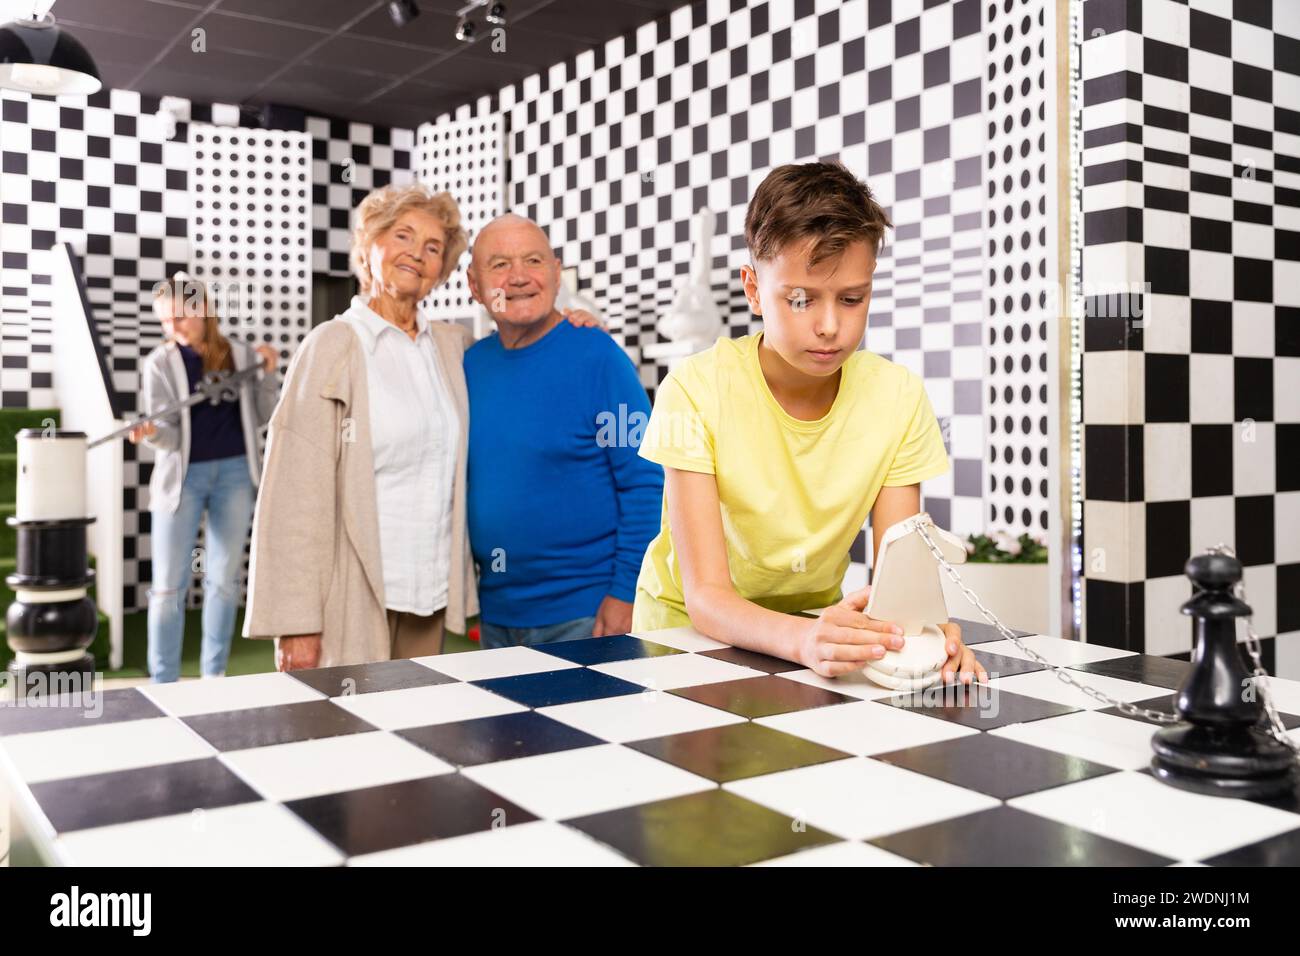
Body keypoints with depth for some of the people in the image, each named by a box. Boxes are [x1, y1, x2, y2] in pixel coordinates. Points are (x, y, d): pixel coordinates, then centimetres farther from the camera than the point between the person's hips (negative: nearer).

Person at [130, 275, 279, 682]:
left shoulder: (241, 354, 2)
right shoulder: (160, 362, -5)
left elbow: (259, 418, 6)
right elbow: (169, 431, -11)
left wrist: (267, 374, -6)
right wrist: (150, 432, -33)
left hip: (235, 473, 2)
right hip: (183, 476, -2)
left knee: (224, 579, 9)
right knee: (169, 585, -1)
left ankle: (214, 675, 20)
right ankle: (164, 682, 9)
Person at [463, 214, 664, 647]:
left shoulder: (597, 355, -11)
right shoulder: (471, 364, 4)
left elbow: (645, 481, -13)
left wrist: (627, 593, -16)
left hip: (585, 612, -5)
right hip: (495, 614, 6)